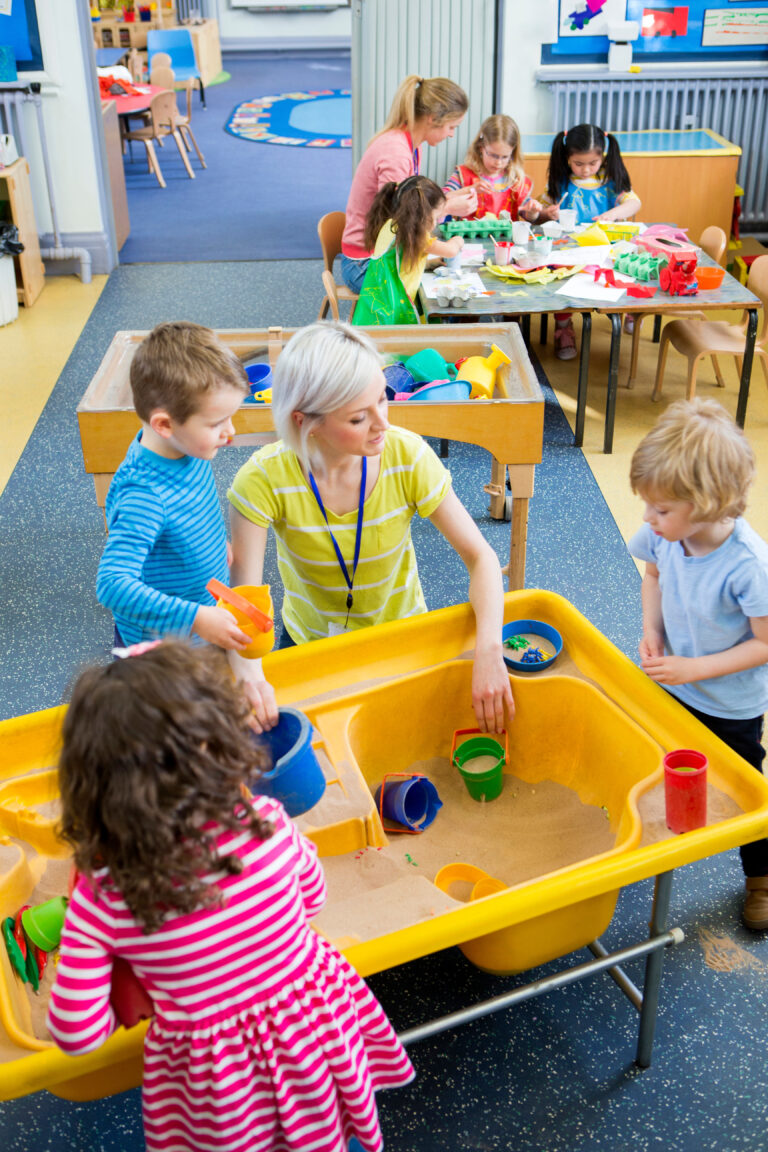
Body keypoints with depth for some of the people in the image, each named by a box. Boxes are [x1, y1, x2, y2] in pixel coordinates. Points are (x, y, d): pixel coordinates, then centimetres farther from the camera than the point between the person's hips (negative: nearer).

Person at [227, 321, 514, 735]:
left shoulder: (406, 456, -23)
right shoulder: (265, 479, -27)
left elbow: (480, 557, -20)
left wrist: (488, 652, -36)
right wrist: (247, 671, -51)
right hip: (309, 643, 0)